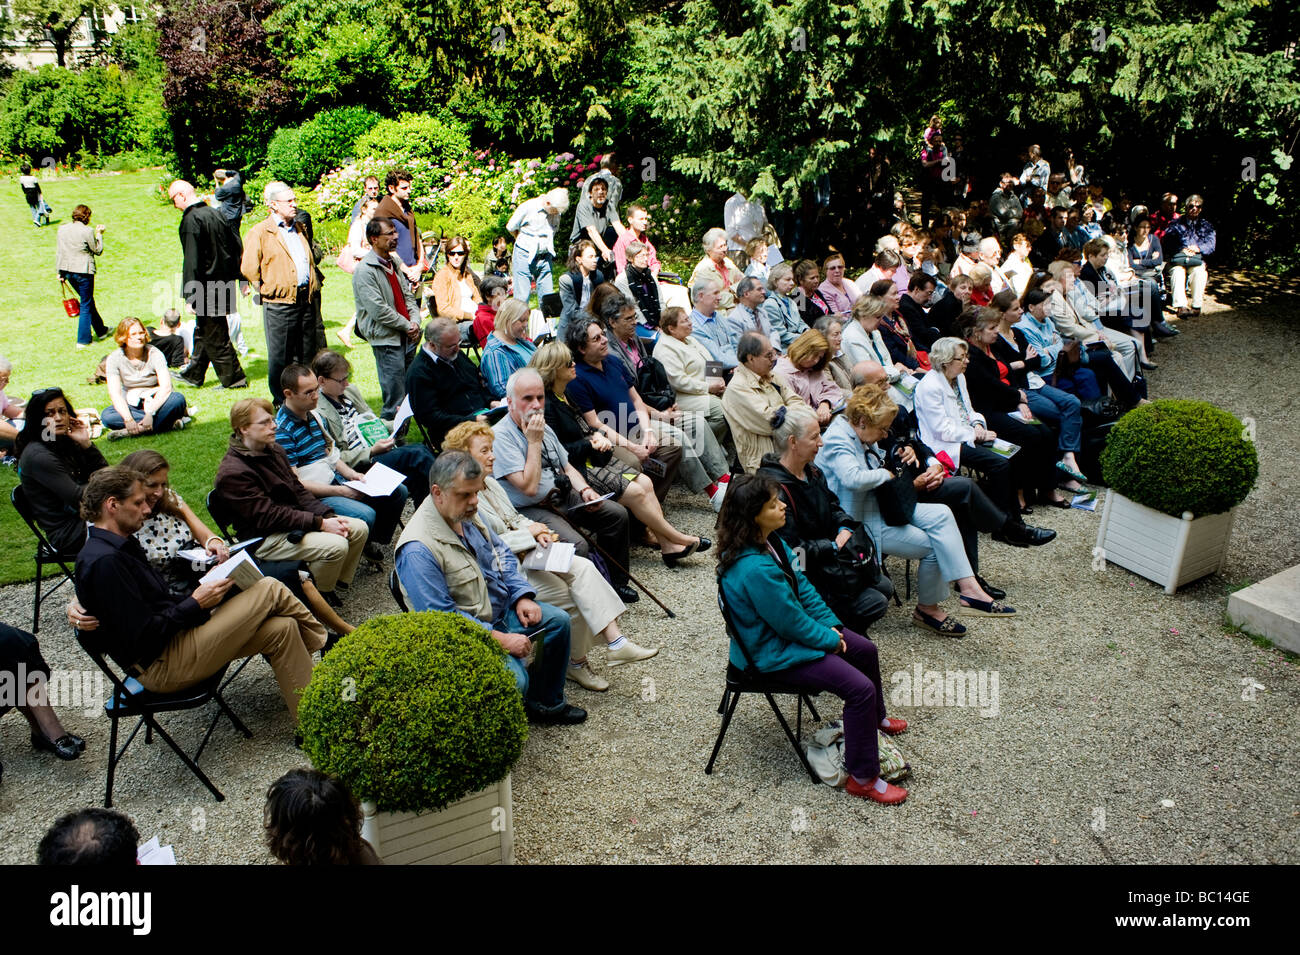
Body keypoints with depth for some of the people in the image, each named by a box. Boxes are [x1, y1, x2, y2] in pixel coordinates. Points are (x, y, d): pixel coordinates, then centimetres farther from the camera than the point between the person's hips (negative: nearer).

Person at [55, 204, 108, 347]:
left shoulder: (62, 229, 6)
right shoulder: (87, 231, -13)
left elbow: (58, 252, 9)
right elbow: (98, 251, -3)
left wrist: (60, 273, 14)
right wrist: (99, 234, 9)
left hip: (67, 271, 7)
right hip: (83, 271, -7)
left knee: (88, 300, 21)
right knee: (86, 305, 2)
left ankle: (101, 331, 34)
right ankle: (83, 341, 3)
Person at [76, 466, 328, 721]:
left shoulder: (120, 547, 14)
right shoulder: (104, 561, -20)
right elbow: (143, 637, -22)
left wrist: (205, 586, 4)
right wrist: (196, 604, -15)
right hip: (163, 667, -10)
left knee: (281, 629, -3)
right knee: (269, 590, -12)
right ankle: (322, 641, 10)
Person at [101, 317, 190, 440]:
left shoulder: (154, 354, -11)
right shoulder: (114, 358, -7)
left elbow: (166, 387, -21)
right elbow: (115, 394, -15)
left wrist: (150, 413, -33)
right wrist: (128, 419, -30)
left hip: (156, 402, -2)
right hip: (131, 406, 2)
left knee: (178, 399, -31)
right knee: (106, 415, -28)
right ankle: (168, 423, -31)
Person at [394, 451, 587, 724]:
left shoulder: (467, 513, 0)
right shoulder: (418, 551, -28)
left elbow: (501, 553, 15)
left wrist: (522, 596, 1)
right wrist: (501, 639, -26)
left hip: (500, 608, 9)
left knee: (558, 620, 7)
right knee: (514, 679, -29)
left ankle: (546, 703, 22)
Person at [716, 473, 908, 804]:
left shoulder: (771, 542, -4)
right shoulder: (755, 569, -35)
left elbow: (802, 585, 6)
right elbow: (791, 622, -26)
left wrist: (832, 624, 0)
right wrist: (830, 640, -10)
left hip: (792, 630, 10)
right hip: (773, 653, -10)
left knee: (866, 650, 21)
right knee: (861, 689, -17)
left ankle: (875, 718, 48)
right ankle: (863, 778, -2)